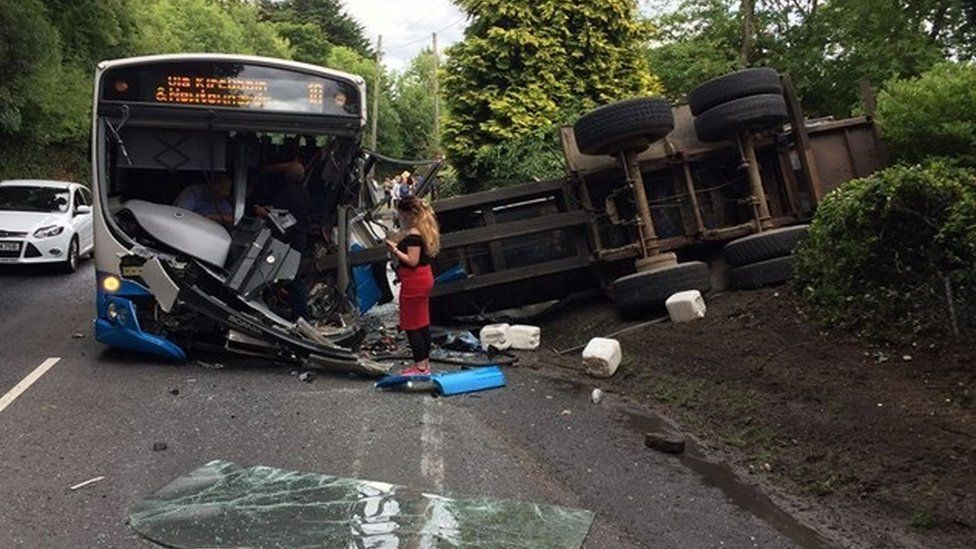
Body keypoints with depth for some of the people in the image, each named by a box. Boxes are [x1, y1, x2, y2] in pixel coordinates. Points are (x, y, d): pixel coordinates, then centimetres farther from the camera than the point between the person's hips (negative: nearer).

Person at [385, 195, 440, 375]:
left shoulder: (413, 235, -21)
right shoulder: (423, 231, 10)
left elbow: (412, 261, -25)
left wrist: (395, 250, -18)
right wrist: (399, 246, 10)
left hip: (413, 283, -10)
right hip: (424, 279, 10)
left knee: (411, 325, -2)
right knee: (423, 323, 15)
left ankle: (420, 366, 2)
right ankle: (425, 363, 23)